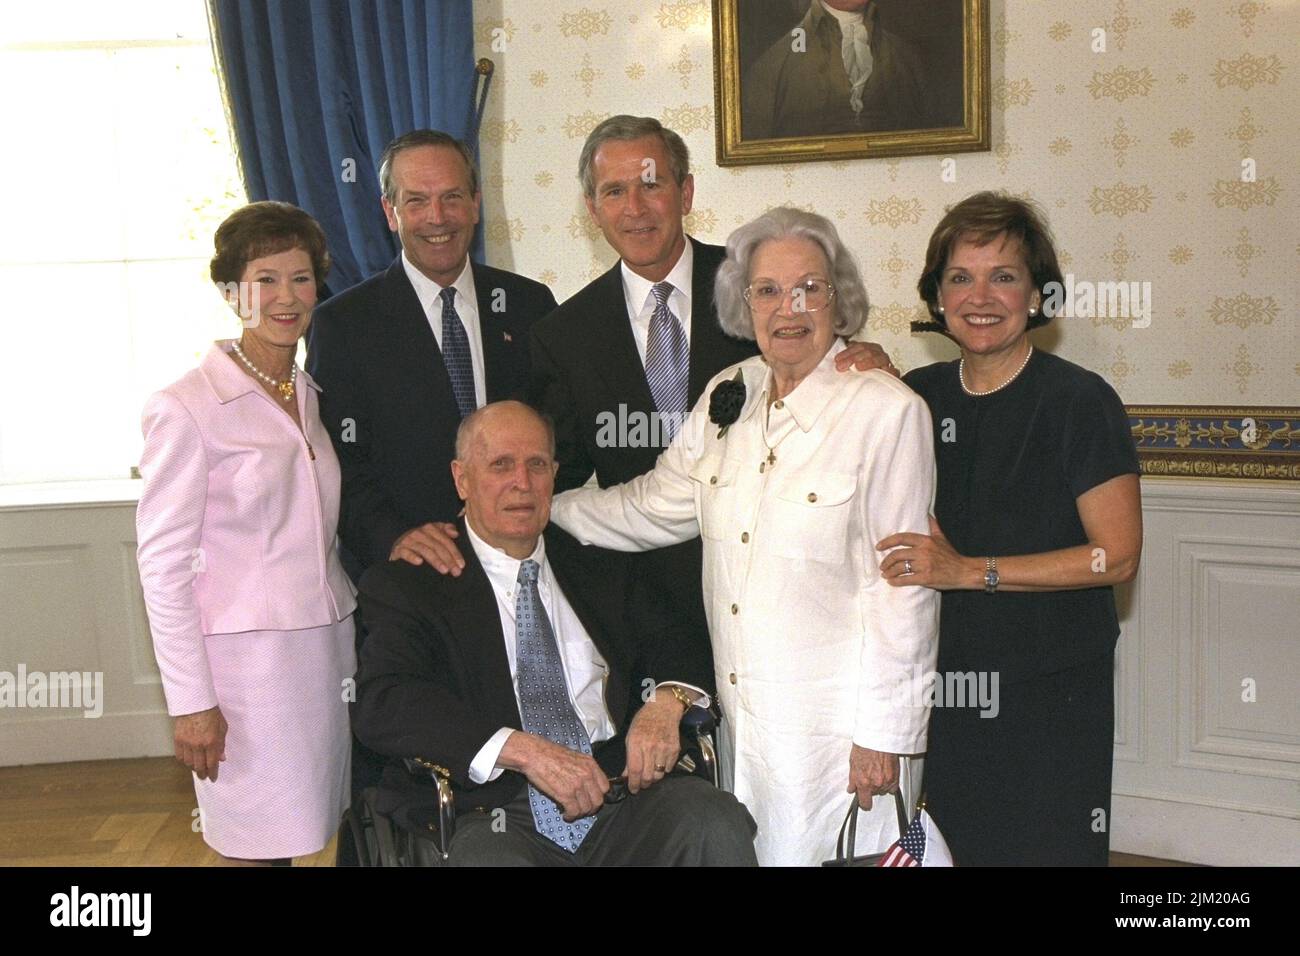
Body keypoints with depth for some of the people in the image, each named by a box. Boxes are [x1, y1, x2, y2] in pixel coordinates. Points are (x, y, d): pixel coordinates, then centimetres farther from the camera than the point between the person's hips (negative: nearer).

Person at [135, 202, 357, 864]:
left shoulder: (310, 396, 12)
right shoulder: (186, 409, -10)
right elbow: (163, 563, -10)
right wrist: (190, 701, -13)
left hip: (327, 651, 6)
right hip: (247, 655, -6)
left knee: (306, 826, 10)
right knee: (261, 847, -1)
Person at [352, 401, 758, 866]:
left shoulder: (592, 570, 20)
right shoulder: (406, 584, 5)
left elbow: (683, 648, 24)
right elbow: (382, 706, -10)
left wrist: (666, 701, -1)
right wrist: (524, 750, -21)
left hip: (619, 795, 4)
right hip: (494, 818, -4)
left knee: (716, 821, -26)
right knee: (489, 857, -37)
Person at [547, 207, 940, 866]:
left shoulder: (887, 411, -11)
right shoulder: (728, 397, 7)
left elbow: (903, 585, -12)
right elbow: (654, 506, 17)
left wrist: (883, 733, -11)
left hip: (832, 724, -5)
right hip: (740, 714, 6)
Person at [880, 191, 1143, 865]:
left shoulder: (1080, 400, -11)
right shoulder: (918, 397, 3)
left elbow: (1117, 555, -14)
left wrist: (972, 571, -21)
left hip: (1053, 690, -4)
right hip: (945, 679, 4)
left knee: (1048, 849, 6)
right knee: (947, 848, 14)